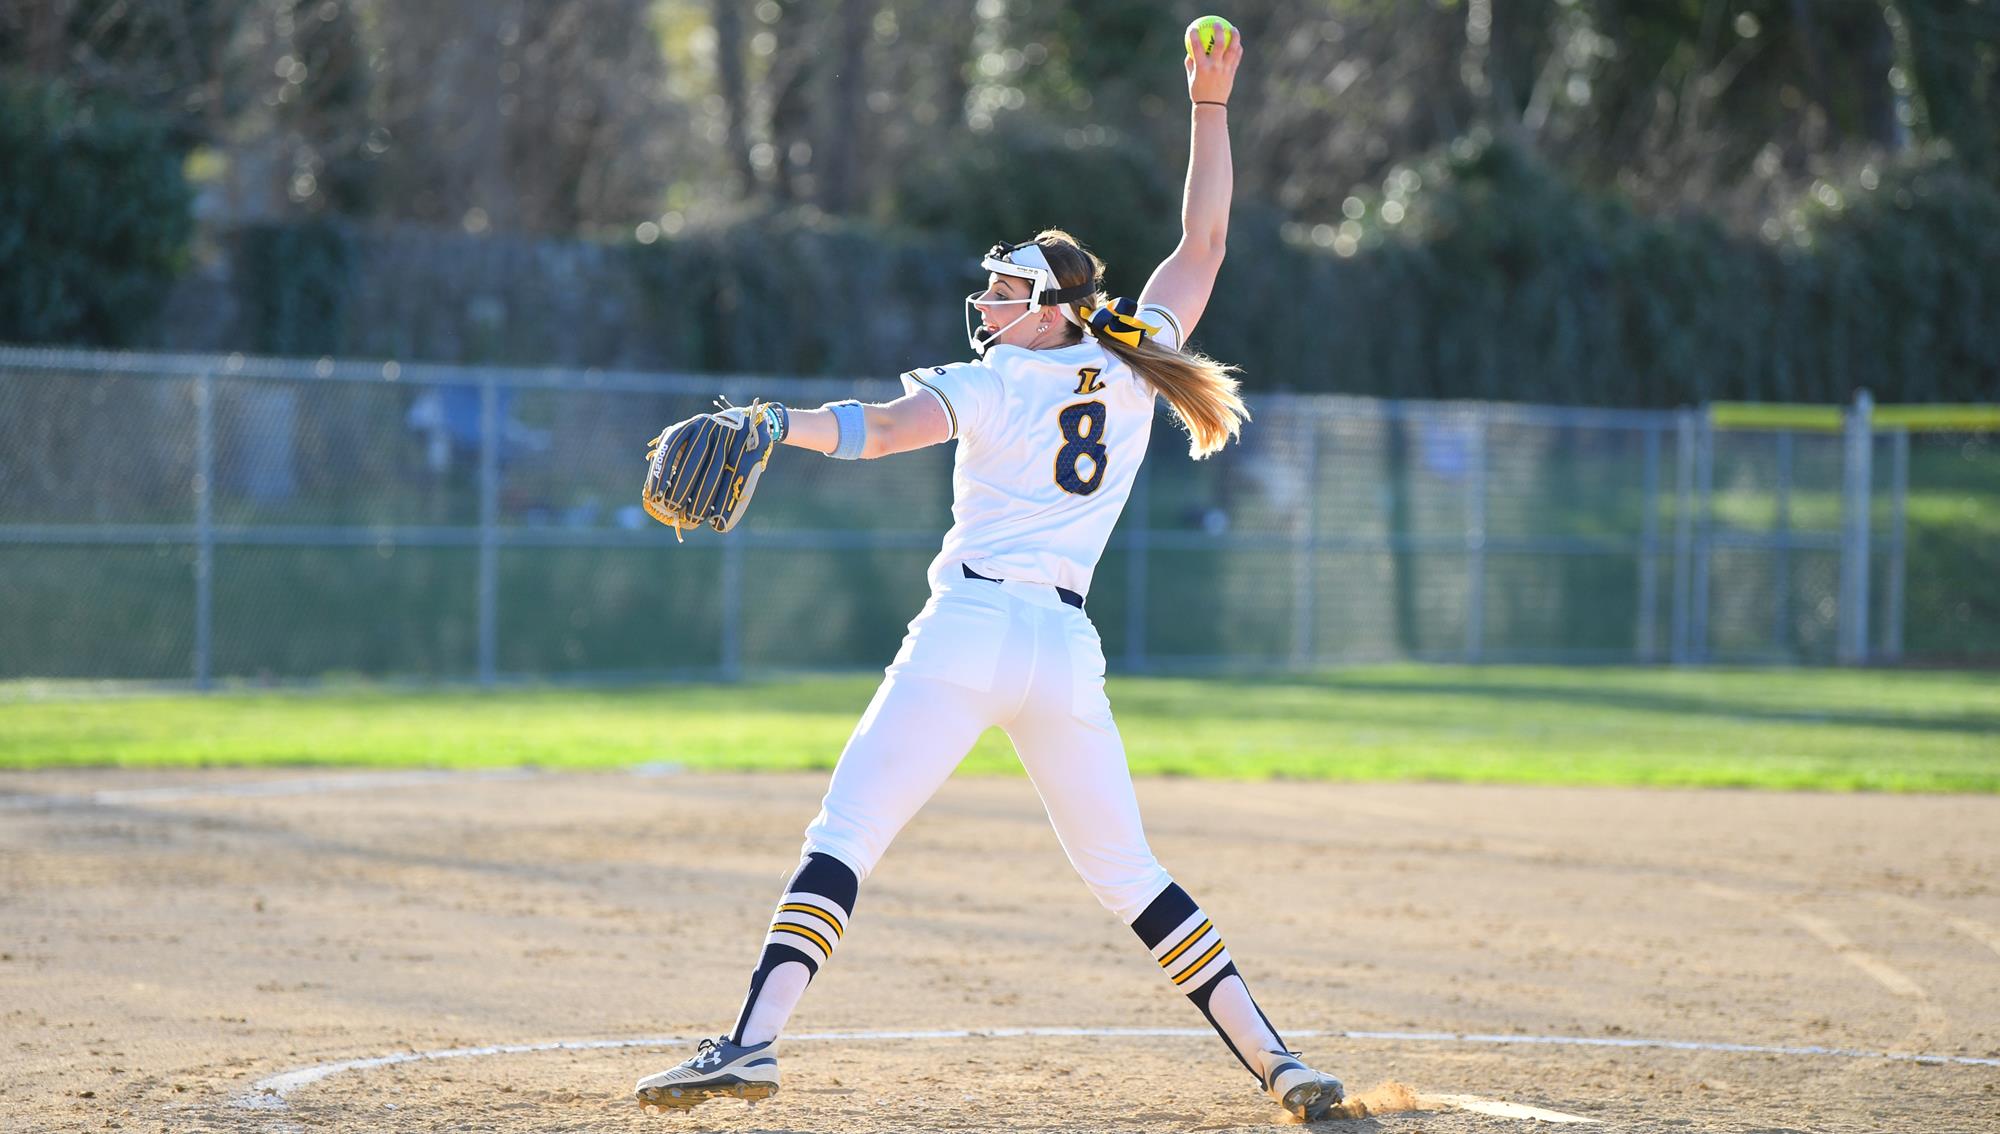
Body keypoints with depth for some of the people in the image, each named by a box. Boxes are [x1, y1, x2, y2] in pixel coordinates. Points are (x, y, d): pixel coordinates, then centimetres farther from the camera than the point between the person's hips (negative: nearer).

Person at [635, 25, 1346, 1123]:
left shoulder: (996, 382, 1)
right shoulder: (1135, 369, 13)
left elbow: (885, 428, -17)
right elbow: (1203, 244, 23)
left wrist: (773, 423, -28)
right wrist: (1211, 104, 25)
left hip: (971, 628, -5)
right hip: (1068, 650, 5)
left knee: (842, 835, -8)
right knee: (1128, 873, 13)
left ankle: (753, 1039, -23)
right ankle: (1274, 1060, 7)